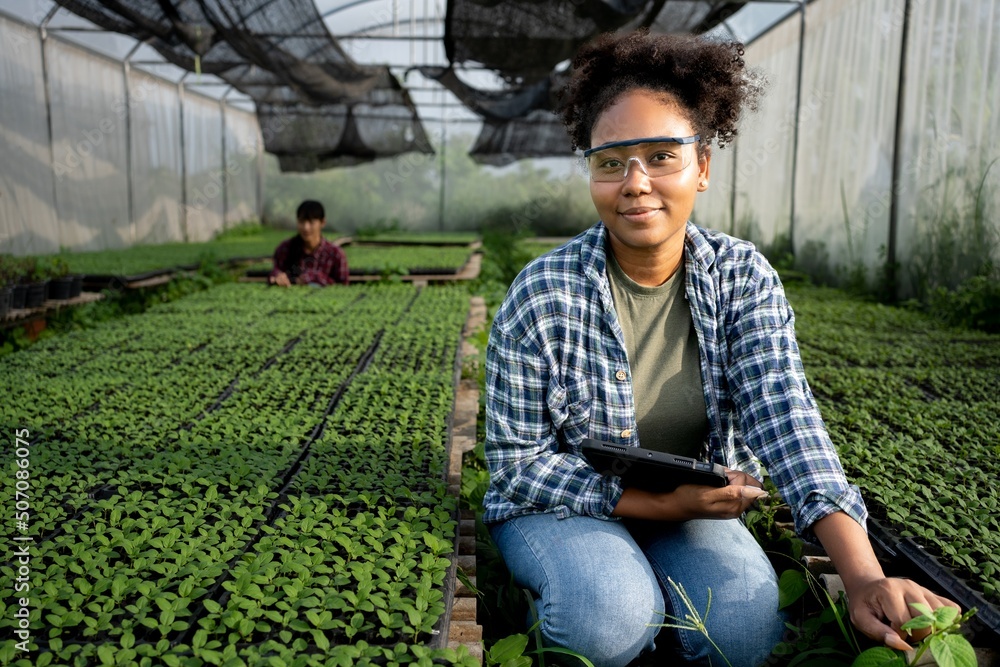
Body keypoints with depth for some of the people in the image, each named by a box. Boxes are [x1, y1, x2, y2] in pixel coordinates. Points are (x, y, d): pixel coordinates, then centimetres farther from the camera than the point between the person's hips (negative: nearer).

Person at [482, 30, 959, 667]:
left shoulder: (745, 279, -9)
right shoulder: (542, 297, -18)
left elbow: (786, 419, -21)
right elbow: (517, 463, -14)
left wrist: (865, 577, -34)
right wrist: (660, 501, -23)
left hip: (693, 505, 3)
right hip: (562, 506, -2)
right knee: (615, 612, -32)